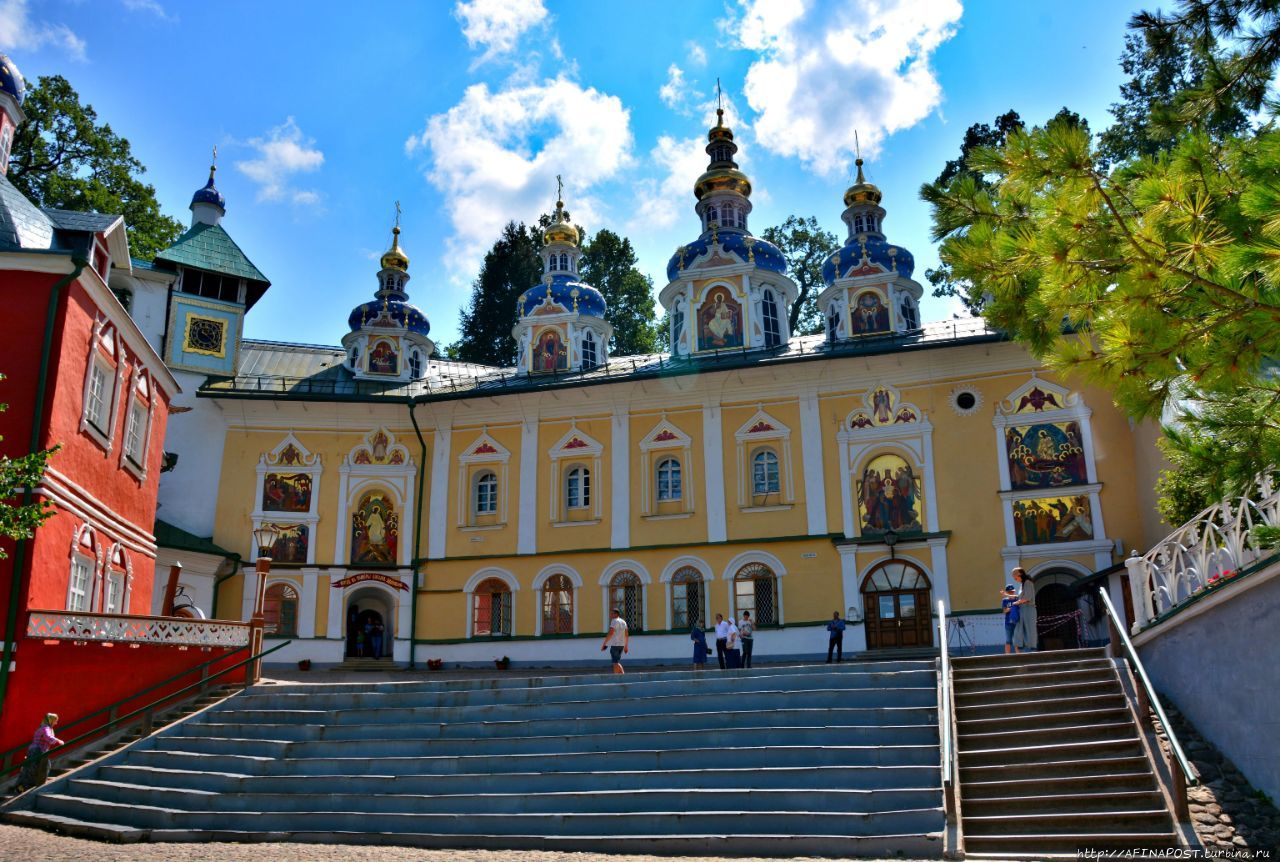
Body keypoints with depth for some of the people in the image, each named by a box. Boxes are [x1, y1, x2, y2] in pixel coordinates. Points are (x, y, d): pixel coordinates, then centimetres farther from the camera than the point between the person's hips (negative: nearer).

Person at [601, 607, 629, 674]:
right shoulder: (623, 622, 15)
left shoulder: (614, 621, -10)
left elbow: (610, 633, -19)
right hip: (621, 645, 8)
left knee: (616, 662, -7)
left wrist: (604, 644, -17)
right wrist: (626, 646, 24)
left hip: (614, 645, -8)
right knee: (616, 662, 15)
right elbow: (627, 635, 18)